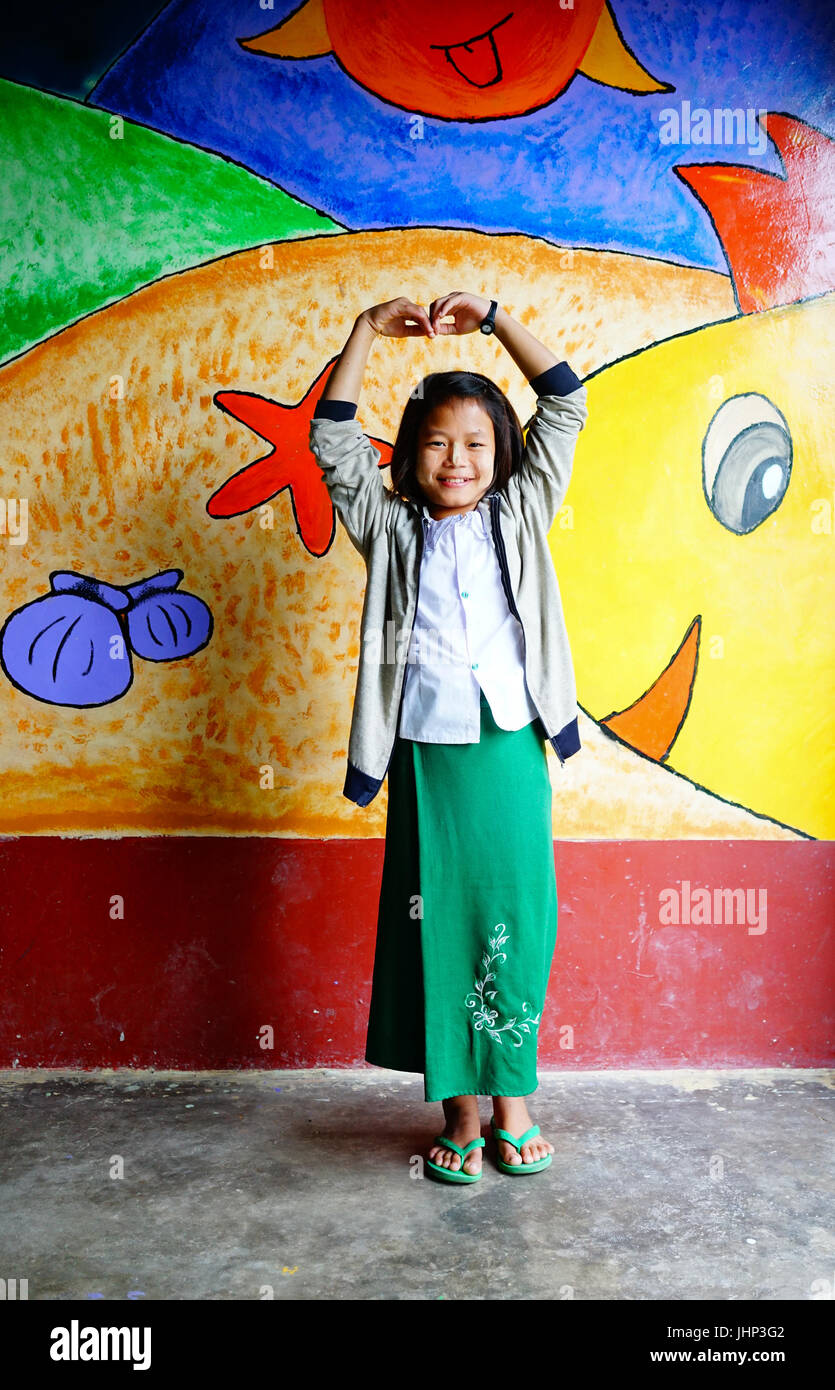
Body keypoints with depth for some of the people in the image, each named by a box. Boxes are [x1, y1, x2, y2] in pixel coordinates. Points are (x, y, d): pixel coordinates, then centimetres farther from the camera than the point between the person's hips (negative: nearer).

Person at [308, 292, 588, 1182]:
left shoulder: (519, 516, 9)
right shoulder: (392, 531, 8)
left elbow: (564, 406, 7)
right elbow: (333, 441, 2)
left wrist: (492, 319, 3)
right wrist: (368, 331, 0)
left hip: (511, 754, 0)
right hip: (424, 759, 0)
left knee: (514, 925, 6)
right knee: (437, 928, 6)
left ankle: (512, 1100, 26)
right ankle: (460, 1113, 22)